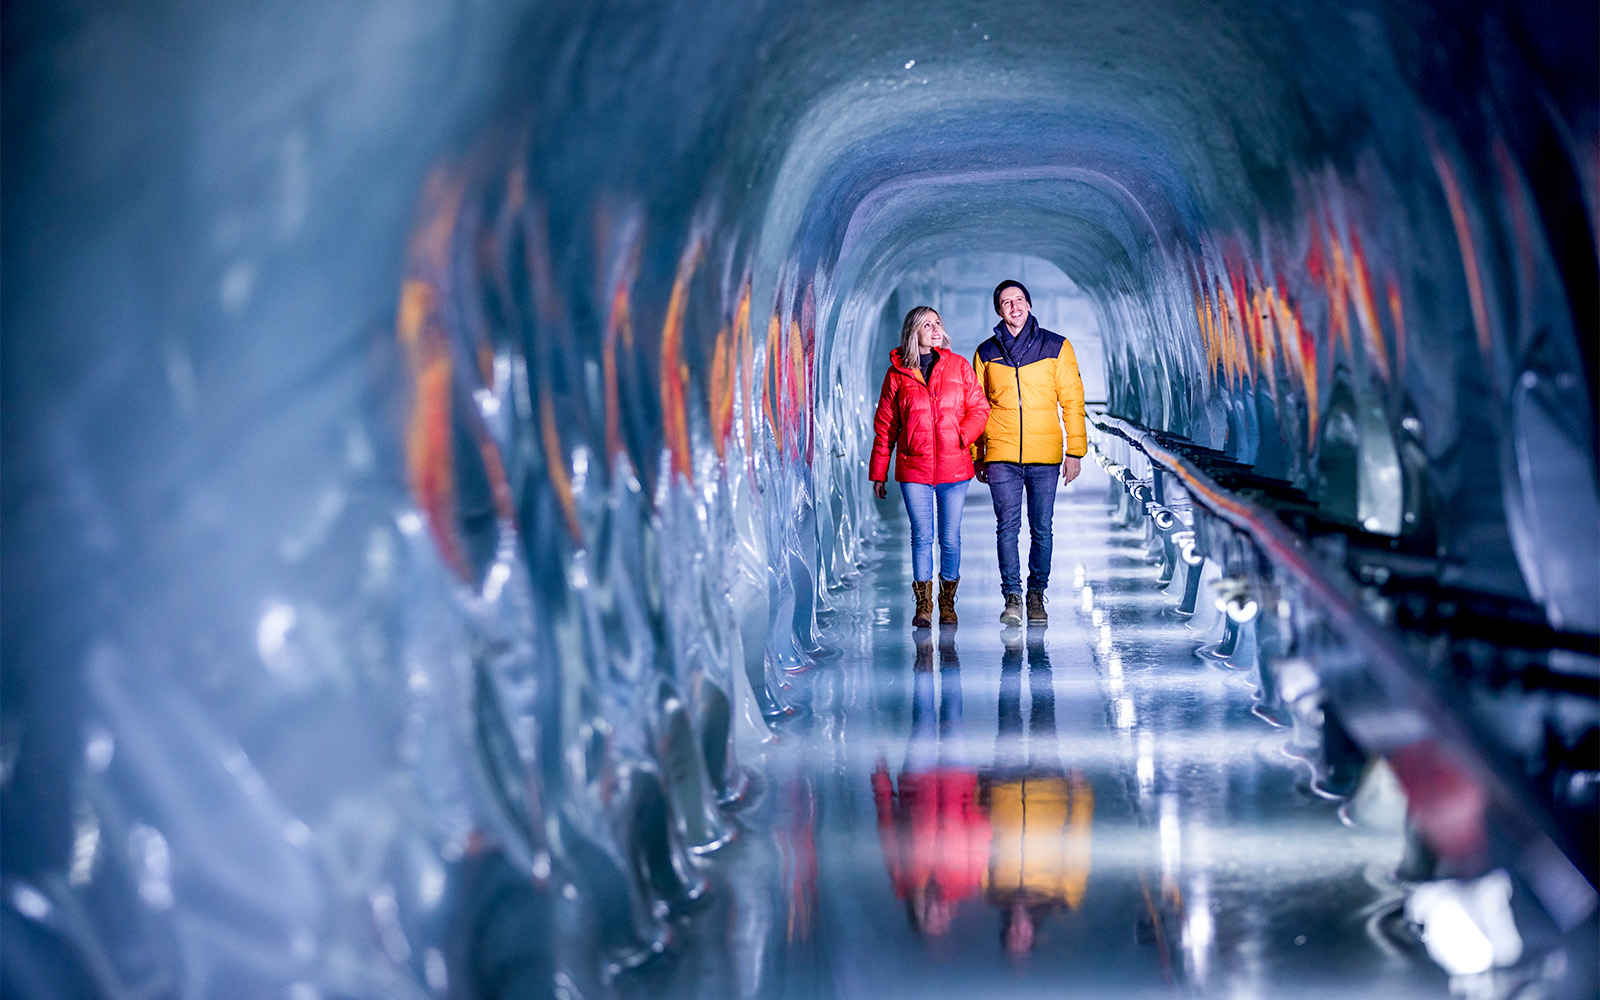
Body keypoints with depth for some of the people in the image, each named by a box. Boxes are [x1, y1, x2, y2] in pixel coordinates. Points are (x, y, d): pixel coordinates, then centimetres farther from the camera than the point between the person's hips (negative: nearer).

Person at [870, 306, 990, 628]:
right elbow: (884, 426, 8)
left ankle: (947, 602, 18)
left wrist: (962, 435, -11)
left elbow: (979, 408, 8)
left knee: (950, 538, 4)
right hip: (914, 469, -1)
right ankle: (923, 605, 7)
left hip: (954, 467, 1)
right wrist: (878, 473, 7)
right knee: (922, 536, -1)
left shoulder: (959, 366, 5)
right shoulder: (897, 374, 4)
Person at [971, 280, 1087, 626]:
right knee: (1007, 526, -5)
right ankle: (1012, 596, -3)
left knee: (1042, 529, 3)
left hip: (1045, 454, 0)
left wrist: (1074, 451, -1)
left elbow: (1072, 400, 5)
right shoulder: (987, 353, 9)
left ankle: (1037, 594, 12)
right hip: (1001, 455, 0)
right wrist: (976, 456, 9)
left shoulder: (1056, 347, 5)